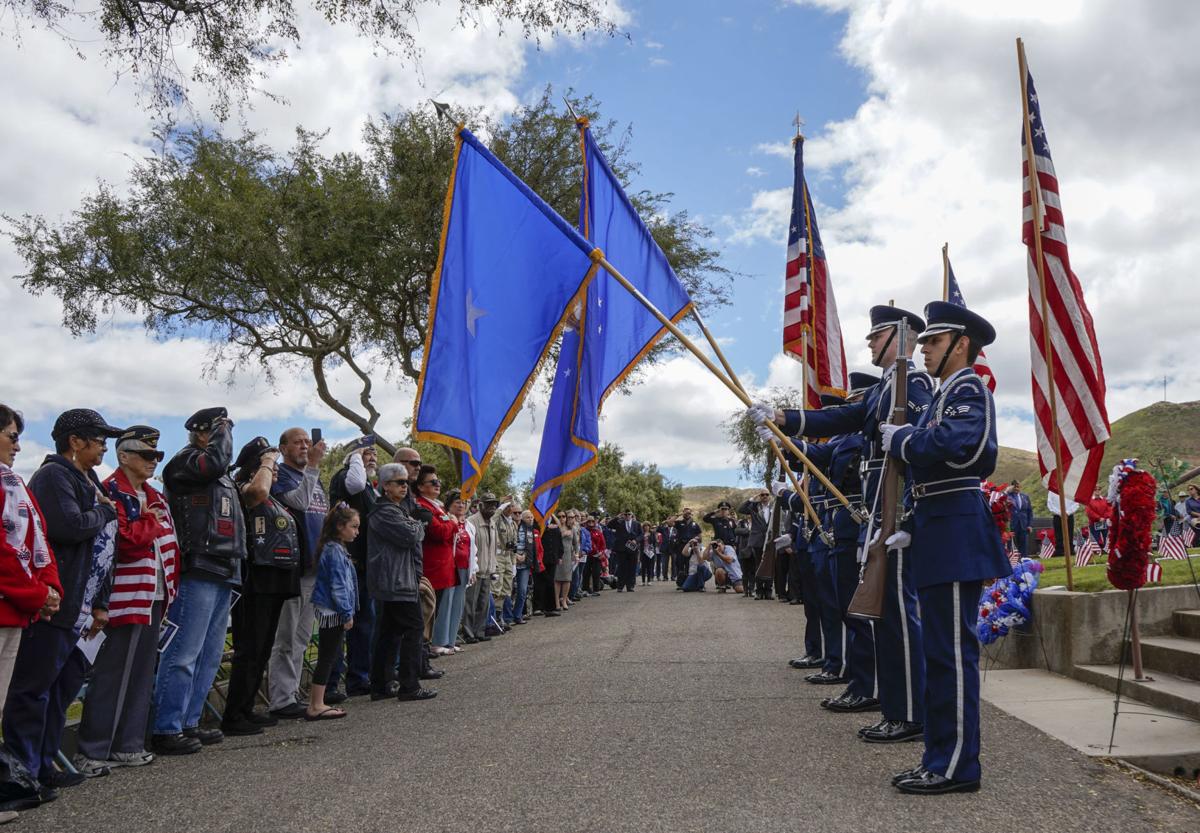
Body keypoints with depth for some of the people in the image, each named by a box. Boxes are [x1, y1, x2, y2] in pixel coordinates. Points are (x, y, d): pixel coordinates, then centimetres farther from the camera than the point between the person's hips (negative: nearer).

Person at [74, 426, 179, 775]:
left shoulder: (153, 496, 17)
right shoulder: (112, 492, -9)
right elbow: (126, 540, -22)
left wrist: (171, 589, 12)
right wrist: (152, 520, -7)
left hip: (154, 596, 9)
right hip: (126, 597, -9)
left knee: (141, 673, 12)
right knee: (112, 676, -3)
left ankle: (128, 744, 21)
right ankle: (91, 750, 7)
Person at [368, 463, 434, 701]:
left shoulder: (398, 509, 21)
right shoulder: (384, 512, -13)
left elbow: (416, 538, 24)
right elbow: (409, 536, -21)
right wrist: (416, 526, -2)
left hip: (393, 582, 11)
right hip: (395, 582, -11)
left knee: (389, 633, 12)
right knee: (413, 629, -7)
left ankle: (381, 686, 17)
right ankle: (409, 686, -3)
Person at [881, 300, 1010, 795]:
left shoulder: (969, 390, -9)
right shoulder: (947, 394, 21)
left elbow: (949, 444, -28)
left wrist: (898, 438, -12)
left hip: (956, 531, -10)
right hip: (939, 530, 10)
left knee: (952, 650, -5)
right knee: (940, 649, 13)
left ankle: (957, 766, 4)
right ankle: (940, 758, 22)